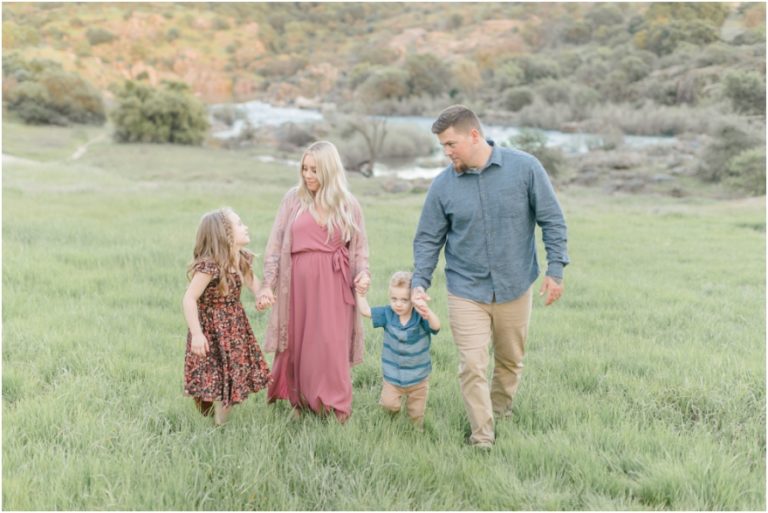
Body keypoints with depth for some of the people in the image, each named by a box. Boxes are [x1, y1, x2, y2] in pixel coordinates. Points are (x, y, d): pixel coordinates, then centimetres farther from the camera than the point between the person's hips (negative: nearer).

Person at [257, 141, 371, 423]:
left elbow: (360, 248, 8)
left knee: (331, 345, -2)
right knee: (297, 344, 8)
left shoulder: (348, 205, 5)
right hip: (298, 282, 1)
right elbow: (275, 245, 2)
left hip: (333, 284, -1)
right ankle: (299, 400, 25)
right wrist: (267, 284, -5)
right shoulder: (293, 199, 3)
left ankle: (335, 406, 12)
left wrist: (363, 273, -11)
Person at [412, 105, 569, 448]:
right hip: (466, 291, 0)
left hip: (515, 288, 1)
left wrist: (555, 269, -7)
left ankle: (500, 408, 43)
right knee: (472, 366, -5)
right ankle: (482, 436, 9)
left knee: (511, 360, 17)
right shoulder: (443, 185, -5)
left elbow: (552, 220, -3)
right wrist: (419, 282, -8)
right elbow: (428, 239, 2)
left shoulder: (524, 168, -9)